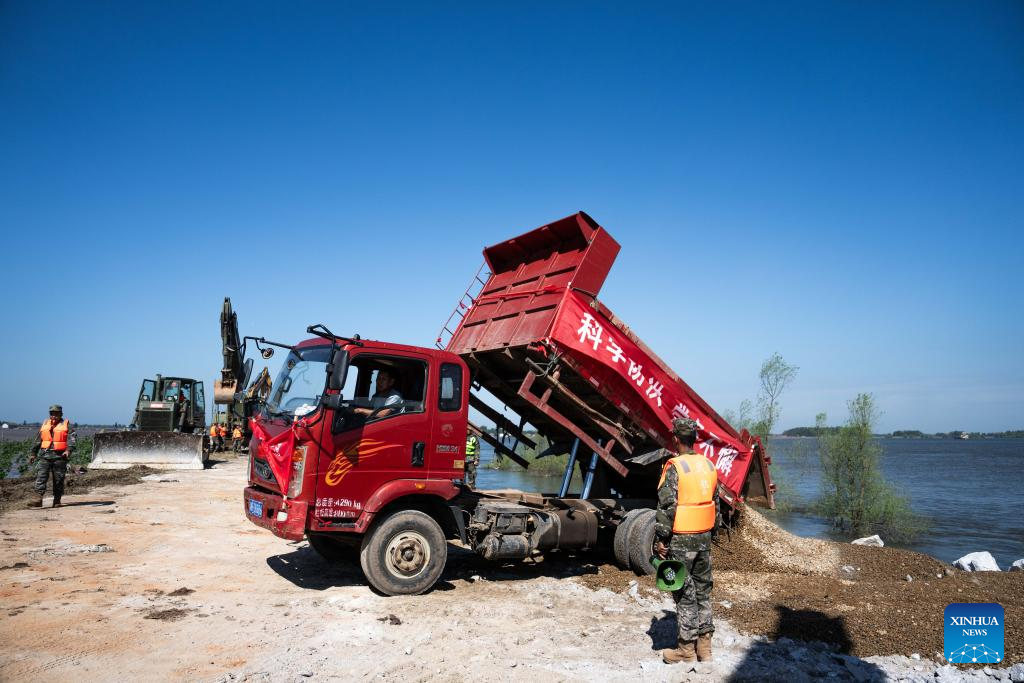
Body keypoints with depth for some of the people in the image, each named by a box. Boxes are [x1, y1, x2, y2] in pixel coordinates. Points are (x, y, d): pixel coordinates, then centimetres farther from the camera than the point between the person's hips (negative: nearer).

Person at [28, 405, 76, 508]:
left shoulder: (66, 425, 2)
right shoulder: (44, 424, 16)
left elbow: (71, 439, -11)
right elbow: (38, 440, 22)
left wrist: (68, 450, -27)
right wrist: (33, 454, 20)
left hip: (60, 456, -3)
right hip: (45, 455, 3)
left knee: (58, 479, 2)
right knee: (41, 476, -9)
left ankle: (57, 501, 10)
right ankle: (38, 499, -13)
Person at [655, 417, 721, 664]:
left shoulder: (675, 467, -15)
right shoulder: (709, 465, 7)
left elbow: (667, 506, -19)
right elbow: (716, 503, 13)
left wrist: (661, 539, -12)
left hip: (681, 539, -7)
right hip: (704, 536, 7)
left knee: (684, 592, 2)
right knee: (703, 589, 15)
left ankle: (687, 649, 10)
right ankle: (704, 645, 23)